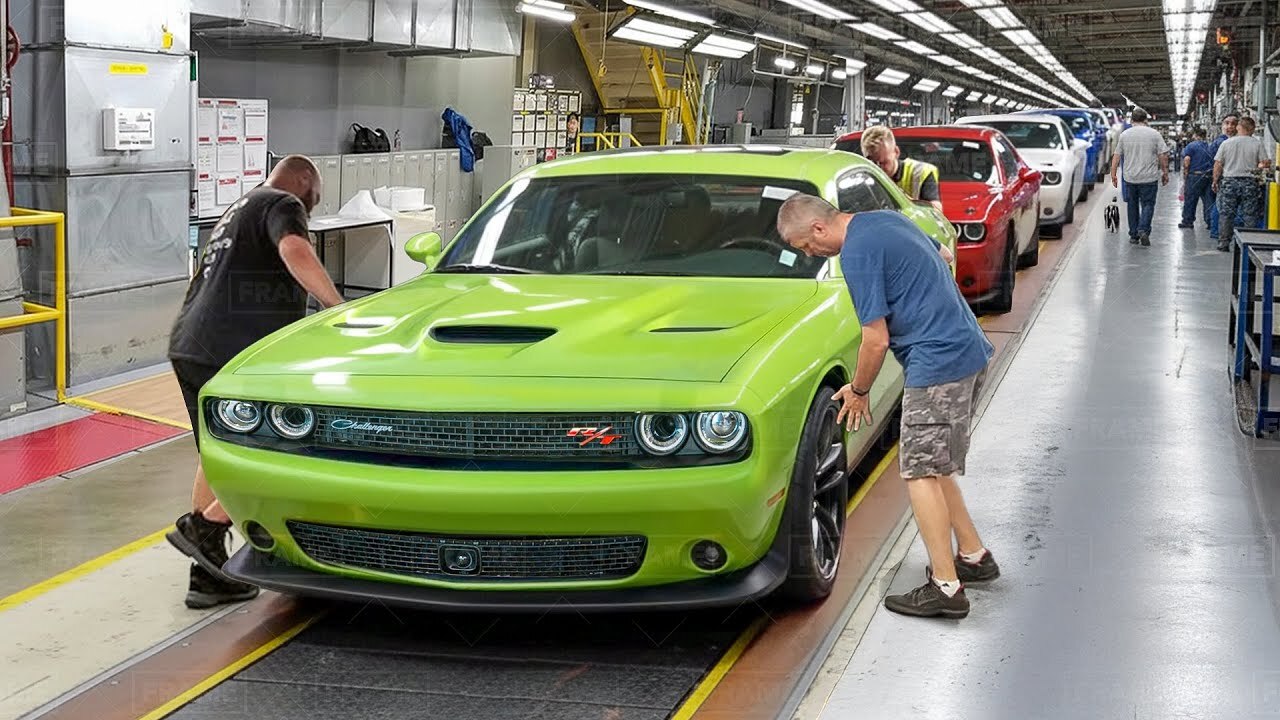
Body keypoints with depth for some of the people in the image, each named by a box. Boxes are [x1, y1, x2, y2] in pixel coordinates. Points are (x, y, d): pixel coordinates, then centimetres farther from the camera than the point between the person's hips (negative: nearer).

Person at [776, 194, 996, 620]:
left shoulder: (857, 252, -17)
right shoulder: (885, 219, 12)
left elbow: (876, 340, -16)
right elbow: (943, 258, 27)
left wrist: (858, 392, -1)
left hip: (938, 364, -10)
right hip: (969, 350, 10)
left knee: (921, 472, -6)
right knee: (934, 467, 18)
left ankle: (946, 588, -6)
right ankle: (973, 557, 25)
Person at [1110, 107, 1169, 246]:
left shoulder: (1124, 135, 4)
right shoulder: (1154, 134, -3)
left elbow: (1116, 157, 5)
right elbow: (1163, 156, -3)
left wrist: (1113, 175, 10)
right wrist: (1165, 173, 6)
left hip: (1130, 178, 2)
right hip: (1149, 178, -2)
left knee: (1132, 206, 12)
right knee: (1148, 204, 4)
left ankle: (1134, 235, 15)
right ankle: (1143, 230, -16)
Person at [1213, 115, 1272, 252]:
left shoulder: (1226, 143, -1)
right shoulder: (1257, 143, -4)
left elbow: (1218, 165, 0)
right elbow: (1265, 163, -4)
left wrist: (1215, 181, 10)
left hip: (1229, 181, 1)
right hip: (1249, 182, -1)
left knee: (1226, 214, 7)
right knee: (1250, 215, 6)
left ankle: (1224, 243, 10)